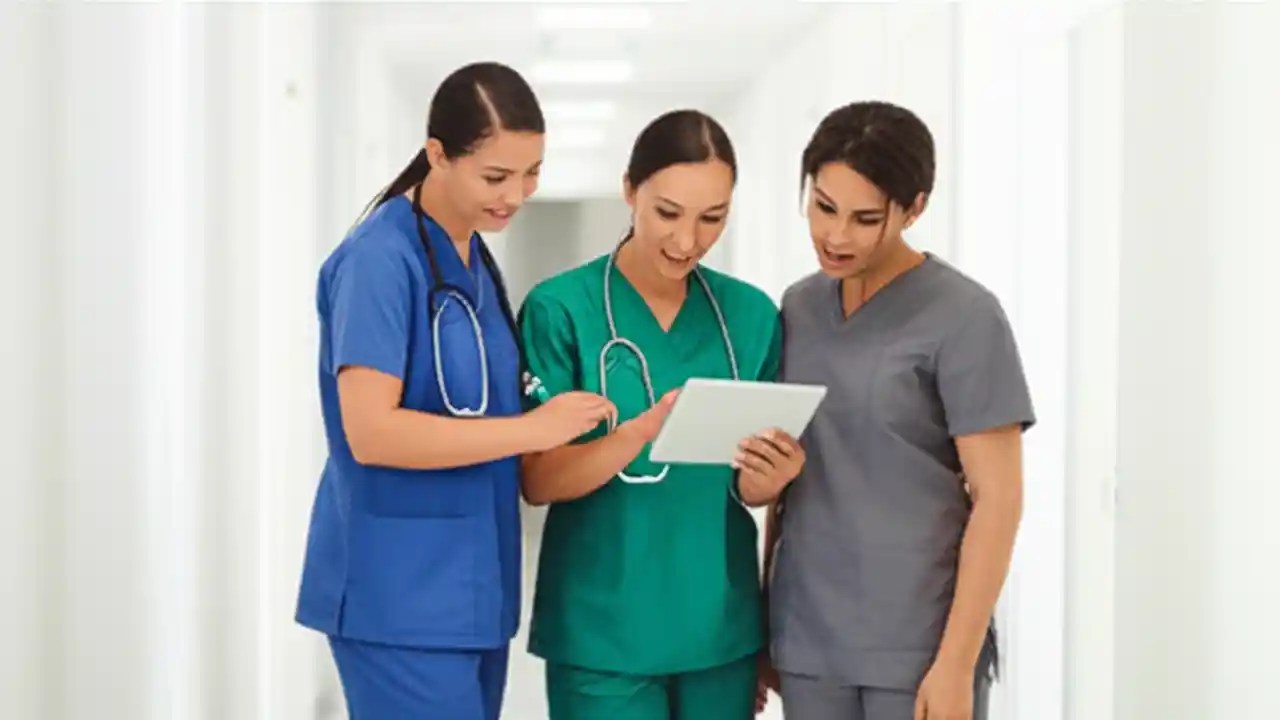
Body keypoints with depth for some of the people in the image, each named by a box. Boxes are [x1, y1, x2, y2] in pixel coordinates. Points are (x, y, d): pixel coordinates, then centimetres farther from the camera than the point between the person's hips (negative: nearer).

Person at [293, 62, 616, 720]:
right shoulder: (380, 259, -14)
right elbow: (370, 432, -22)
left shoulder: (475, 260, 11)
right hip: (401, 597, -8)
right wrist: (535, 429, -21)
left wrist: (543, 423, 2)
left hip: (472, 589, 8)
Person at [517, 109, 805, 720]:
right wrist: (649, 426, -27)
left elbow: (749, 489, 9)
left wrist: (771, 475, -15)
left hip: (720, 625, 4)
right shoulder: (561, 308, -8)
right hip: (603, 631, -4)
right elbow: (539, 481, -11)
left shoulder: (751, 313, 4)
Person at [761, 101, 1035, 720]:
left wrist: (956, 662, -14)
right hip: (806, 641, 5)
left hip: (917, 647, -5)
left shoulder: (963, 316, -8)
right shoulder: (798, 308, 8)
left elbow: (997, 500, -11)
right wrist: (763, 617, 12)